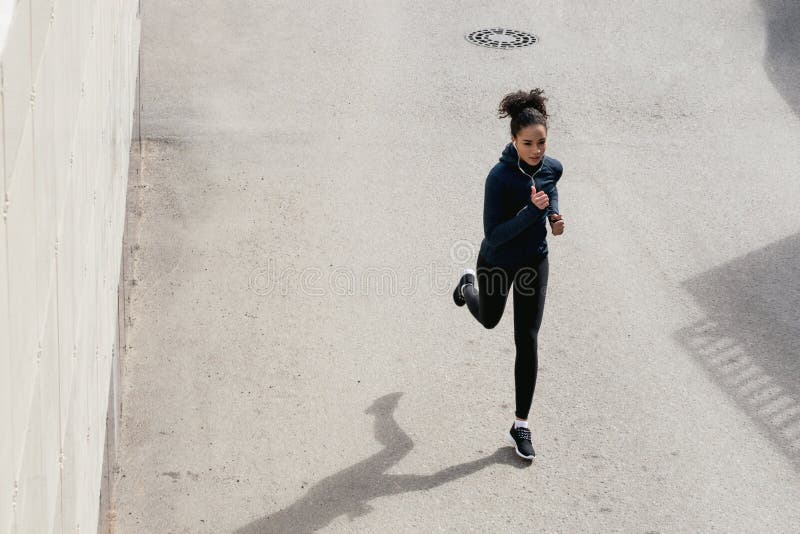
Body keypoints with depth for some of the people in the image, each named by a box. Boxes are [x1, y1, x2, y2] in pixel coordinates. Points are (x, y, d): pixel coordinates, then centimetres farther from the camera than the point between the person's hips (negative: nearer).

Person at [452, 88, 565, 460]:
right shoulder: (500, 177, -30)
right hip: (497, 261, -3)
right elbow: (494, 234, -30)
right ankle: (469, 286, 63)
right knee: (489, 320, 26)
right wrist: (532, 211, -39)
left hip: (534, 262, 3)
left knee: (527, 341, 1)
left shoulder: (553, 168, -14)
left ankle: (520, 426, 11)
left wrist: (554, 214, -7)